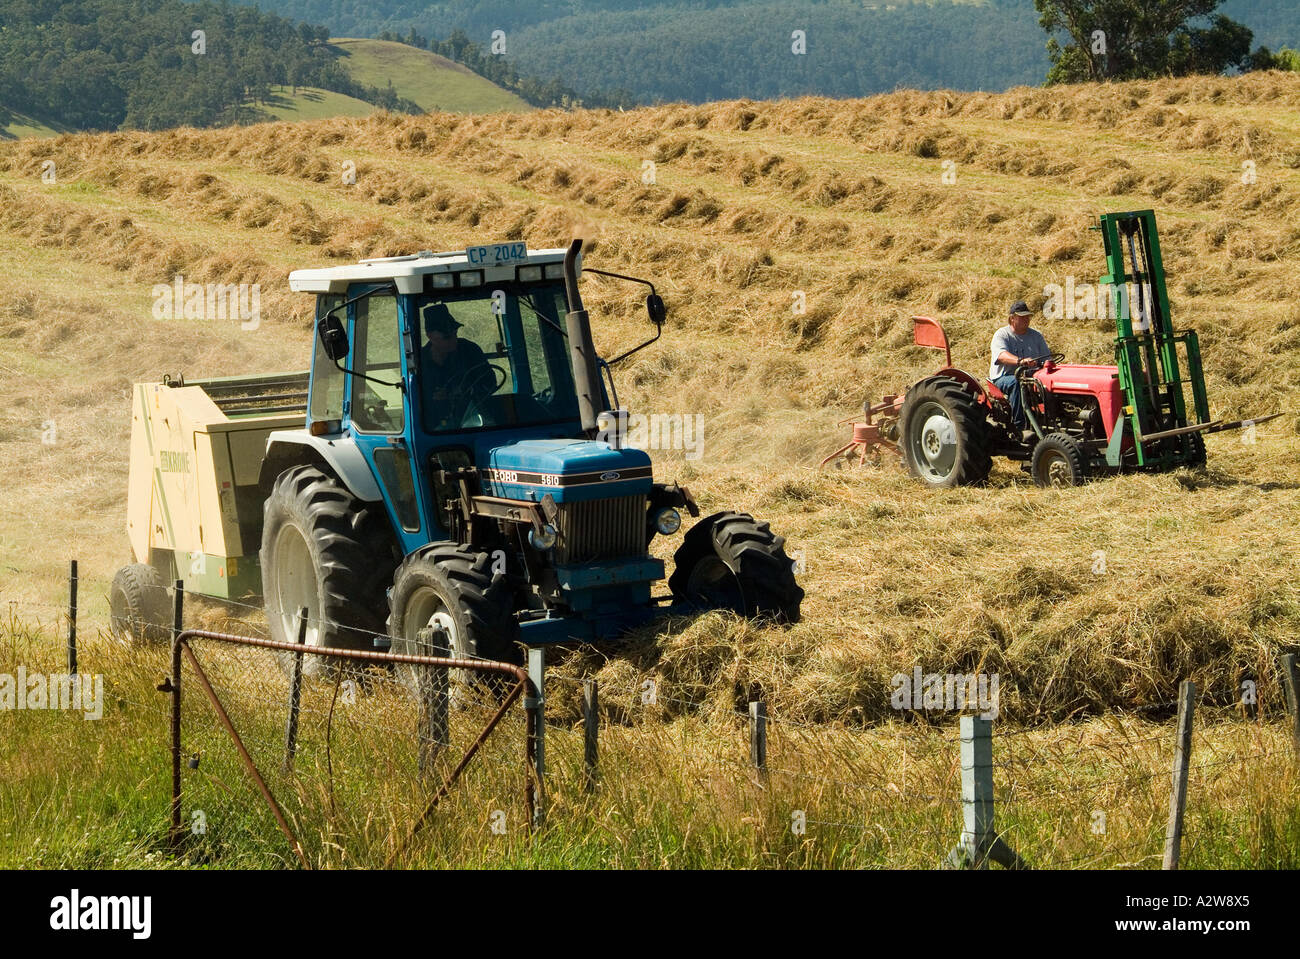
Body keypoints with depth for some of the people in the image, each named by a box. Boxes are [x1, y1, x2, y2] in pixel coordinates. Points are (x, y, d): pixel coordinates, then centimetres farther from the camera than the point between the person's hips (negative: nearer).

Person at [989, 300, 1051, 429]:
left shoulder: (1036, 336, 16)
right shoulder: (1001, 335, -2)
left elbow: (1046, 358, 11)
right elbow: (1001, 355, -23)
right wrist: (1020, 361, -42)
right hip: (1003, 378, -4)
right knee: (1016, 383, -38)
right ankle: (1018, 425, -39)